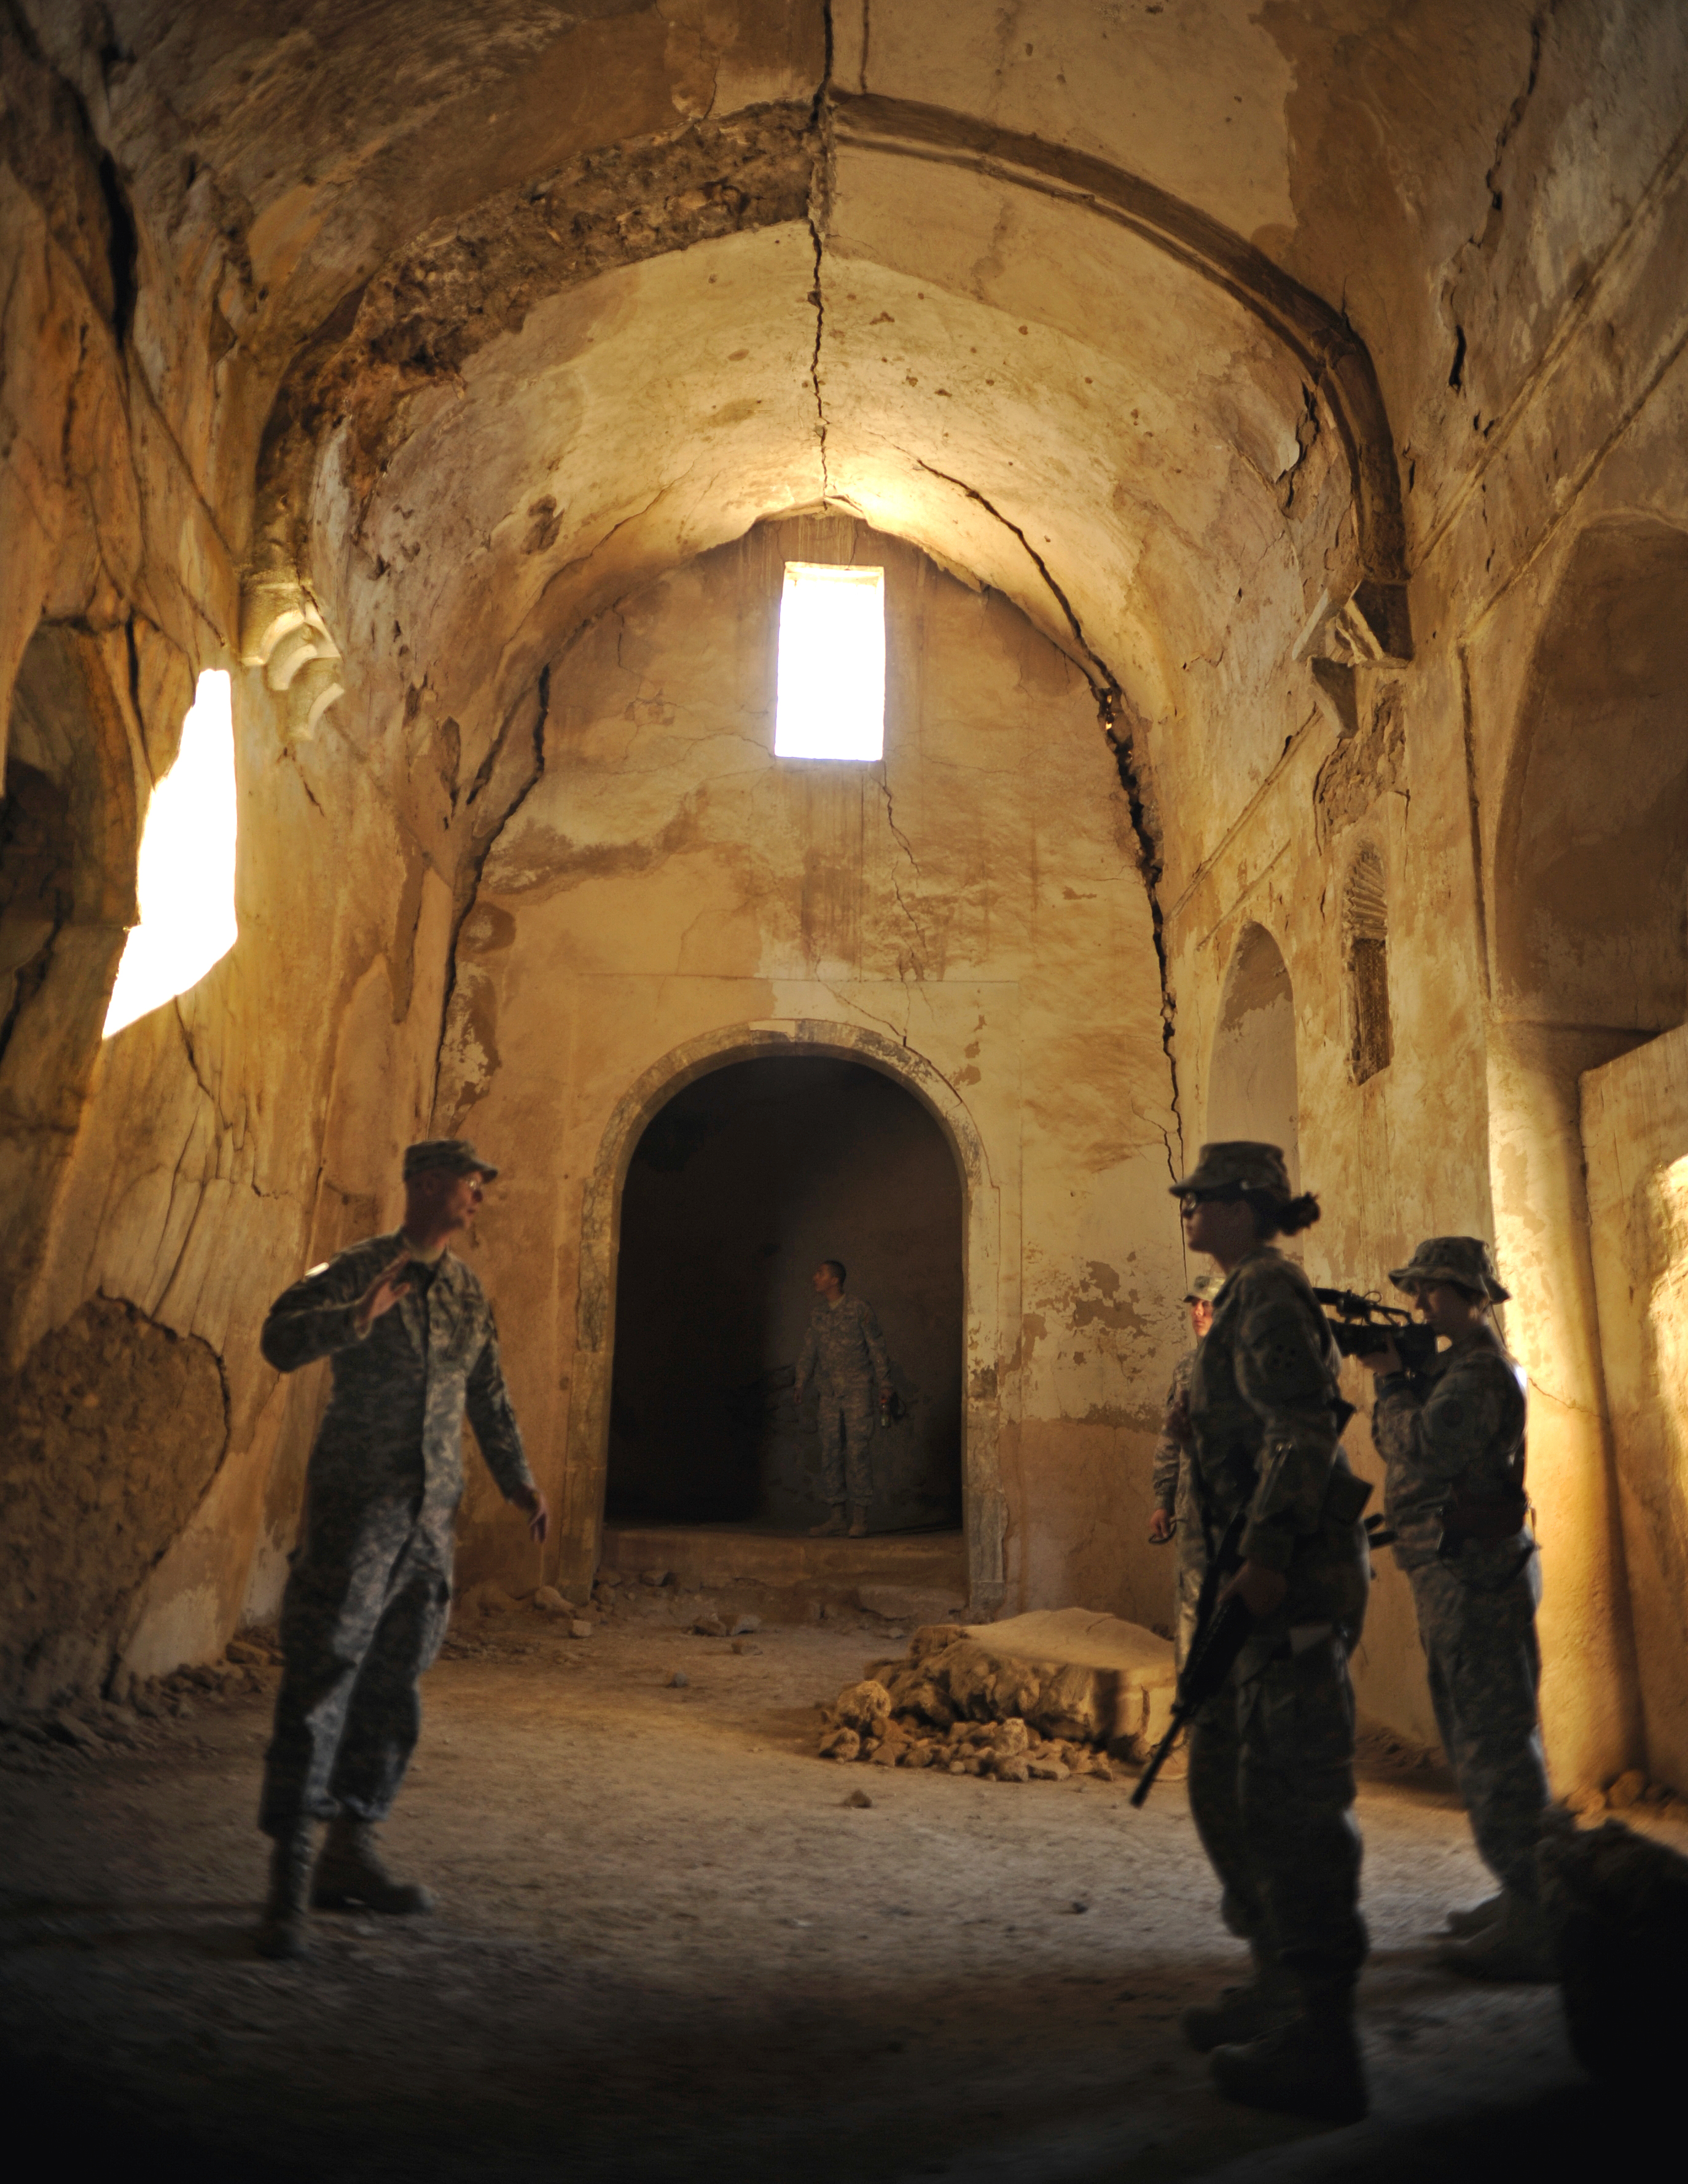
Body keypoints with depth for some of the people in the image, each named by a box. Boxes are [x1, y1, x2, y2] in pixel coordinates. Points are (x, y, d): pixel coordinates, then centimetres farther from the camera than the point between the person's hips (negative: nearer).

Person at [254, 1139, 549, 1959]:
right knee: (321, 1677, -7)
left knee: (394, 1685, 9)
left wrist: (519, 1481, 22)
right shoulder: (358, 1270, -4)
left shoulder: (468, 1291, 14)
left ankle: (350, 1855, 21)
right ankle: (288, 1880, 1)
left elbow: (488, 1397, 21)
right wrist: (358, 1318, -30)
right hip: (356, 1502, -6)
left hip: (432, 1515, 6)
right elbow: (280, 1338, -16)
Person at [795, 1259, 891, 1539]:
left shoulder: (859, 1308, -3)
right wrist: (800, 1384, -1)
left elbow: (877, 1348, 0)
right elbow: (808, 1351, 11)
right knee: (830, 1452, 3)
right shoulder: (817, 1314, 11)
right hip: (829, 1392, 5)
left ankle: (860, 1518, -2)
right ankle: (835, 1516, 10)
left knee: (856, 1451, -7)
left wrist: (884, 1390, -2)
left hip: (857, 1390, -5)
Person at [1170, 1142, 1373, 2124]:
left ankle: (1322, 2048, 5)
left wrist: (1268, 1555, -26)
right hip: (1270, 1569, 11)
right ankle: (1284, 1987, 30)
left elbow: (1298, 1432, -21)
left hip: (1295, 1573, -11)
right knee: (1228, 1778, 17)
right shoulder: (1250, 1295, 18)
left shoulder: (1269, 1291, -12)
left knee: (1293, 1795, -5)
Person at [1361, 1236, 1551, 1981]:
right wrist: (1396, 1376, 4)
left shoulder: (1480, 1372, -15)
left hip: (1475, 1574, -11)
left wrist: (1393, 1380, -11)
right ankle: (1526, 1898, 27)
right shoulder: (1458, 1367, 17)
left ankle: (1535, 1928, -2)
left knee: (1496, 1744, -7)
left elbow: (1422, 1449, -24)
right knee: (1481, 1741, 17)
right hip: (1455, 1575, 11)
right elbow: (1406, 1446, 16)